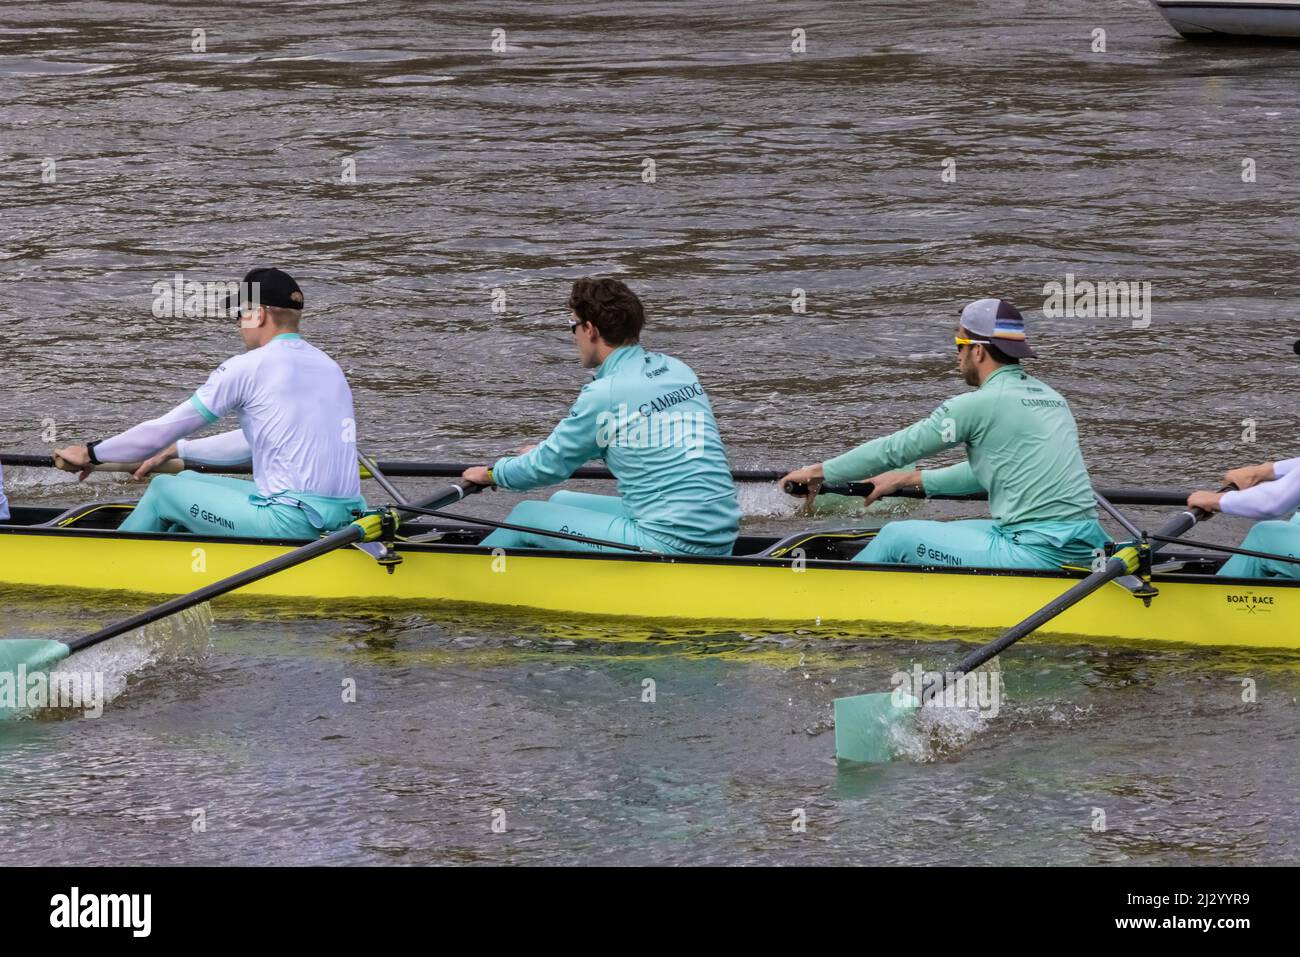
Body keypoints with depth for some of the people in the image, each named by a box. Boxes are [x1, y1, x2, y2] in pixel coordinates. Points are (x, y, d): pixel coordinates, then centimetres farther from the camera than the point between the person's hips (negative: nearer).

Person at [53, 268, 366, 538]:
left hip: (291, 522, -8)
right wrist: (175, 451, 35)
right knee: (188, 482, 24)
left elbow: (166, 427, 0)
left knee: (162, 491, 13)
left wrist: (92, 454, 14)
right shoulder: (328, 366, 17)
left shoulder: (248, 368, -7)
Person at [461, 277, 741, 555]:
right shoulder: (676, 369, 11)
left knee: (526, 516, 8)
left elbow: (550, 465, 0)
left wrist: (492, 474, 20)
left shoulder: (604, 394, -14)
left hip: (671, 545, -8)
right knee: (562, 502, 26)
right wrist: (546, 450, 42)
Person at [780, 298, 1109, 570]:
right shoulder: (1050, 397, 16)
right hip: (1083, 548, 8)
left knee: (897, 537, 7)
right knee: (941, 534, 25)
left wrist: (820, 472, 11)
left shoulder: (980, 404, -9)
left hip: (1038, 554, -8)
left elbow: (895, 448, -2)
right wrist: (911, 480, 33)